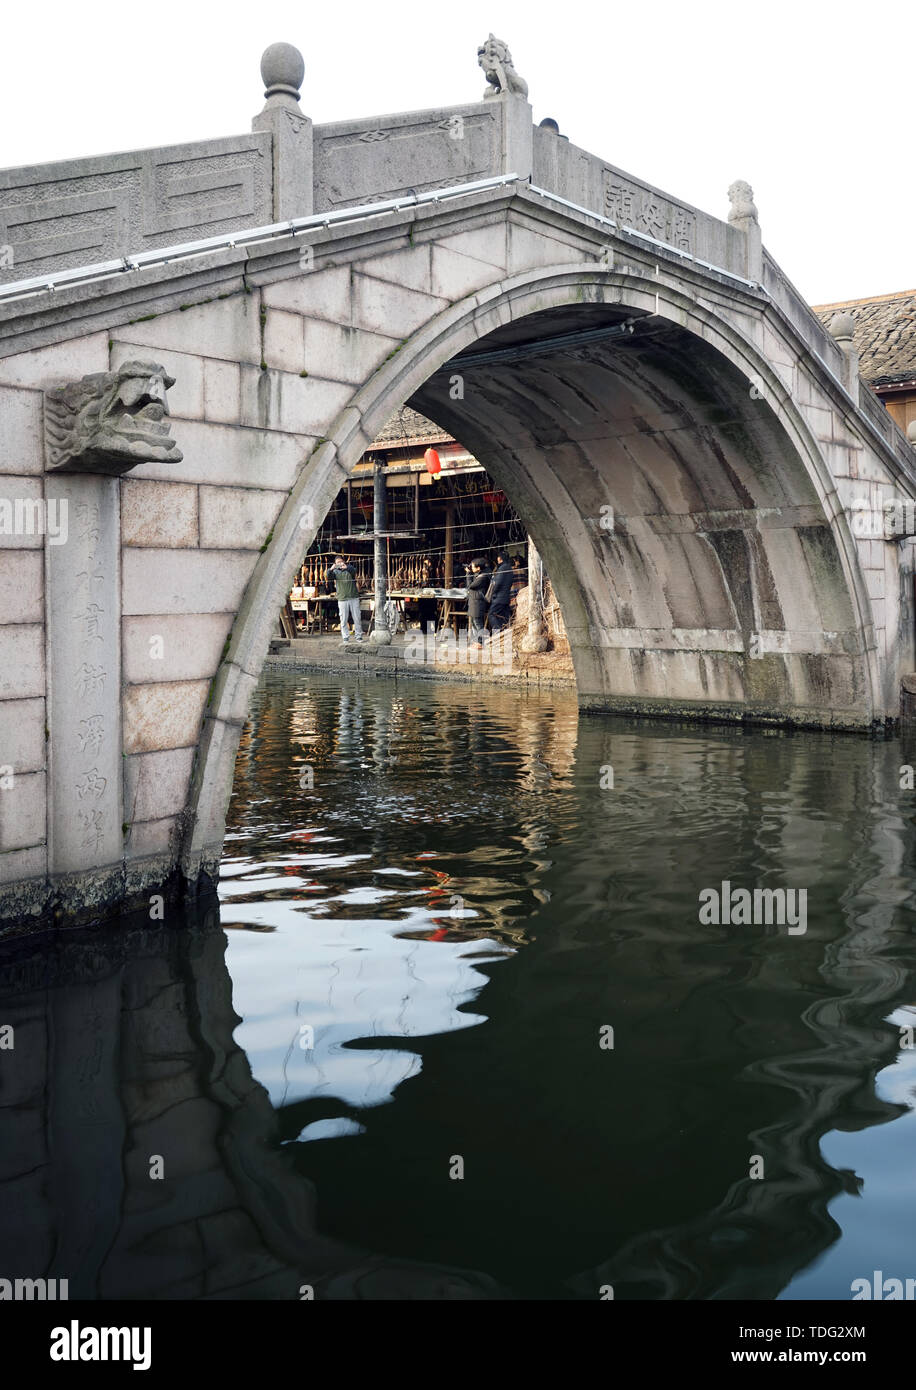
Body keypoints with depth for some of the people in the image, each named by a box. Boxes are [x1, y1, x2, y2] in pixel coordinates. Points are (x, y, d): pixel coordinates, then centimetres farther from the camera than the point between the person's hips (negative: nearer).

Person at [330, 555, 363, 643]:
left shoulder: (350, 568, 5)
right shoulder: (336, 571, 7)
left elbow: (354, 571, -18)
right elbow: (329, 577, -12)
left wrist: (347, 567, -39)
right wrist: (331, 569, -34)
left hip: (354, 597, 0)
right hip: (342, 599, 0)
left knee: (357, 618, 4)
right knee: (343, 620, -1)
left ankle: (358, 636, 14)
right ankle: (345, 638, 5)